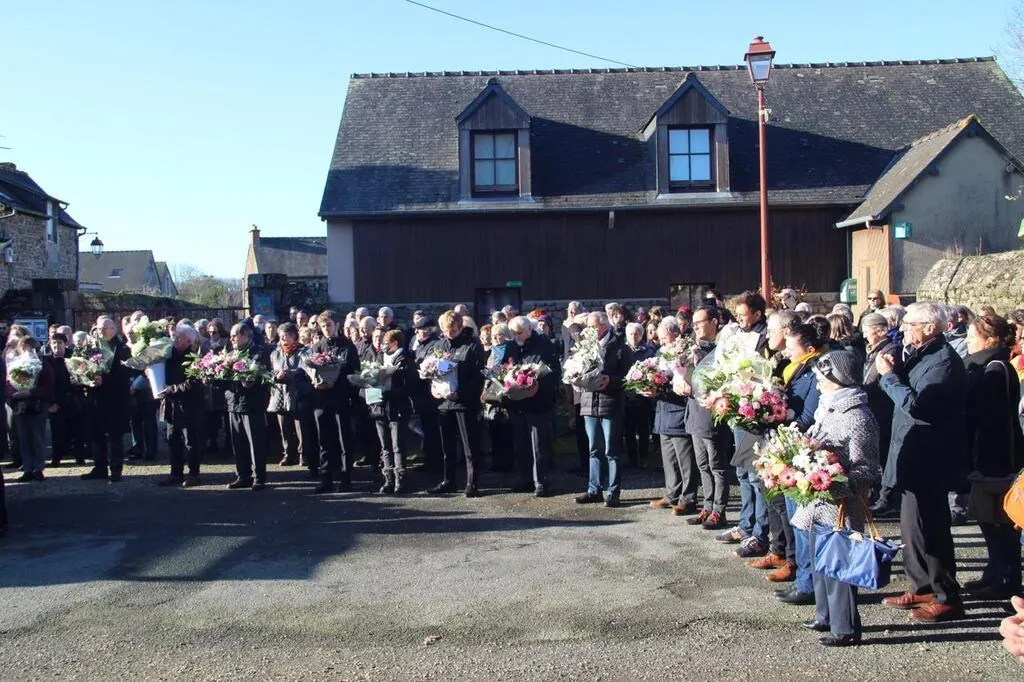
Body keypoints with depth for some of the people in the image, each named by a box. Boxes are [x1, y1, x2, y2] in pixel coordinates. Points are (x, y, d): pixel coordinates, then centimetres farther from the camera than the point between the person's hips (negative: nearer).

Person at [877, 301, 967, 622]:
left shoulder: (943, 361, -19)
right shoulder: (923, 355, 12)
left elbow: (915, 404, -27)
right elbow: (909, 393, 14)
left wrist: (888, 375, -17)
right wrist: (893, 372, -3)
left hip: (929, 457, -10)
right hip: (914, 454, 10)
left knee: (925, 524, -5)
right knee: (913, 521, 17)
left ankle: (947, 597, 6)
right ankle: (922, 587, 29)